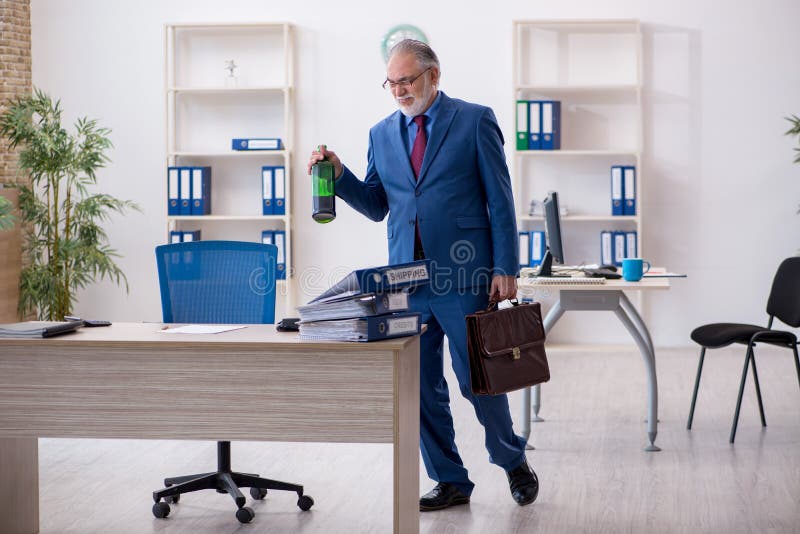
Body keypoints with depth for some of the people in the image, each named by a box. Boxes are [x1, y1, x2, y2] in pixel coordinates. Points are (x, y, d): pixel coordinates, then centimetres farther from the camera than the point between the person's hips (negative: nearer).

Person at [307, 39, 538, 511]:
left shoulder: (475, 120, -2)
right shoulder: (382, 134, 12)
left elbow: (500, 200, -4)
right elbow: (377, 206, 13)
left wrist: (506, 269, -10)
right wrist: (339, 174, -4)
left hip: (465, 275, -5)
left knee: (478, 379, 1)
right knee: (420, 386, 7)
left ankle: (513, 461, 25)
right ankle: (450, 481, 20)